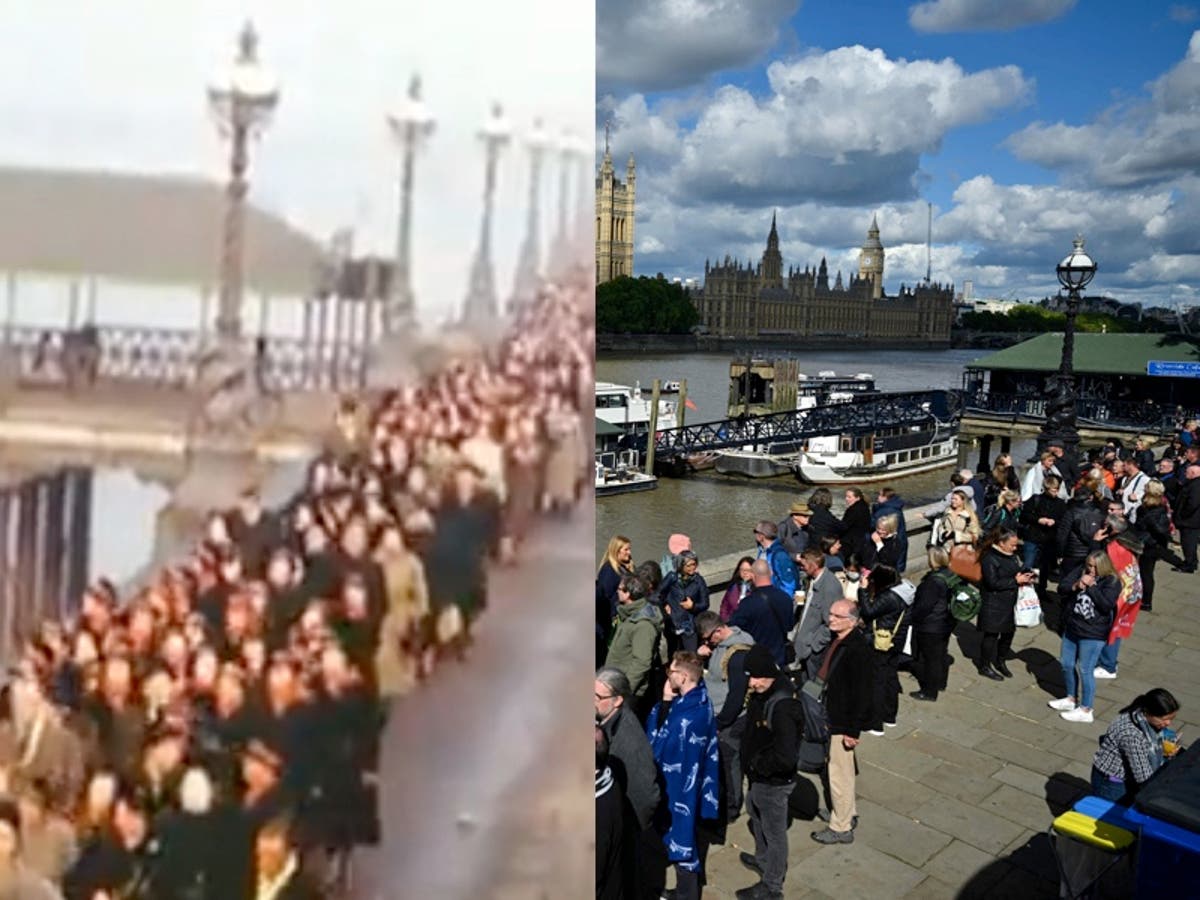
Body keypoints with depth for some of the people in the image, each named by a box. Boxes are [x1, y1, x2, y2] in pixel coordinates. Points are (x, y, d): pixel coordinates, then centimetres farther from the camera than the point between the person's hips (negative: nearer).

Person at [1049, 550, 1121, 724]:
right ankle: (1071, 698, 39)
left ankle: (1085, 710, 13)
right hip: (1071, 628, 7)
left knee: (1085, 670, -1)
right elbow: (1061, 588, -1)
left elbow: (1106, 605, -23)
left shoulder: (1112, 582, -13)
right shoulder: (1080, 572, 0)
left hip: (1093, 634, -7)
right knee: (1066, 664, 18)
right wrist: (1075, 586, -20)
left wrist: (1090, 586, -23)